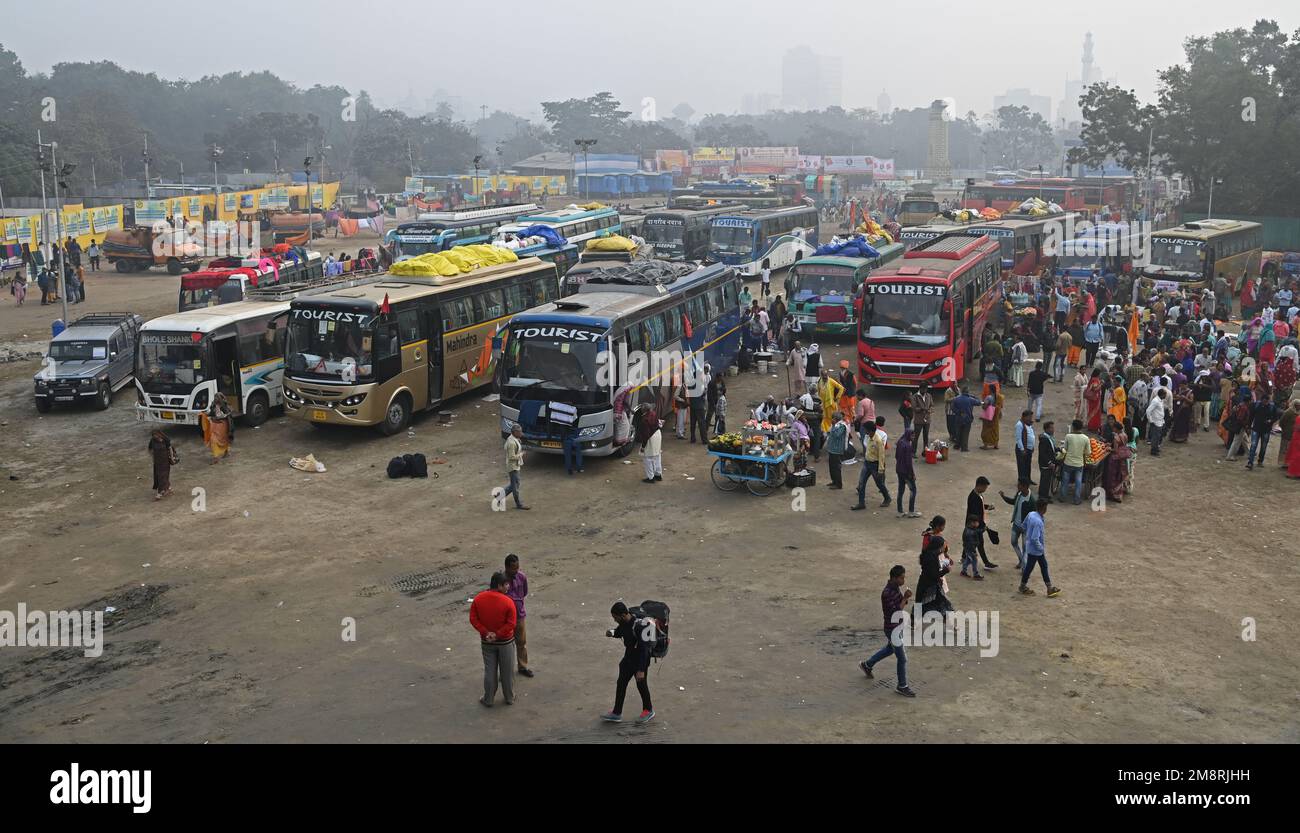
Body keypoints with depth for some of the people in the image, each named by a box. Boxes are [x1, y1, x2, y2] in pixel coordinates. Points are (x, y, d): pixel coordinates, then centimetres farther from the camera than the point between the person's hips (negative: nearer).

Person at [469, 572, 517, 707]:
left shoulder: (478, 598, -9)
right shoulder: (508, 602, -20)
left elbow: (473, 619, -9)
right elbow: (512, 624, -21)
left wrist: (486, 632, -12)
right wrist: (498, 635, -14)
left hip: (486, 642, 3)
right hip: (505, 642, -2)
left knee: (489, 671, 15)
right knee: (507, 671, 14)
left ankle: (488, 699, 23)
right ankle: (509, 698, 28)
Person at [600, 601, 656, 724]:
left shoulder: (639, 626, -32)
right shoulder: (624, 622, -8)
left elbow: (643, 649, -30)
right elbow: (619, 632, 15)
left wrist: (641, 670, -29)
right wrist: (611, 632, -10)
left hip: (641, 658, -8)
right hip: (628, 656, 8)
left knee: (641, 684, 8)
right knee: (621, 683, 11)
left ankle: (648, 711, 31)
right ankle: (616, 713, 21)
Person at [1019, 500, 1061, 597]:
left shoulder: (1031, 514, -7)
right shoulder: (1038, 522, -32)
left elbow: (1024, 525, 9)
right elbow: (1035, 539, -32)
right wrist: (1041, 548, -17)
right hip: (1034, 550, -9)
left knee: (1044, 566, 17)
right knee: (1029, 568, 11)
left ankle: (1049, 587, 26)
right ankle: (1023, 586, 31)